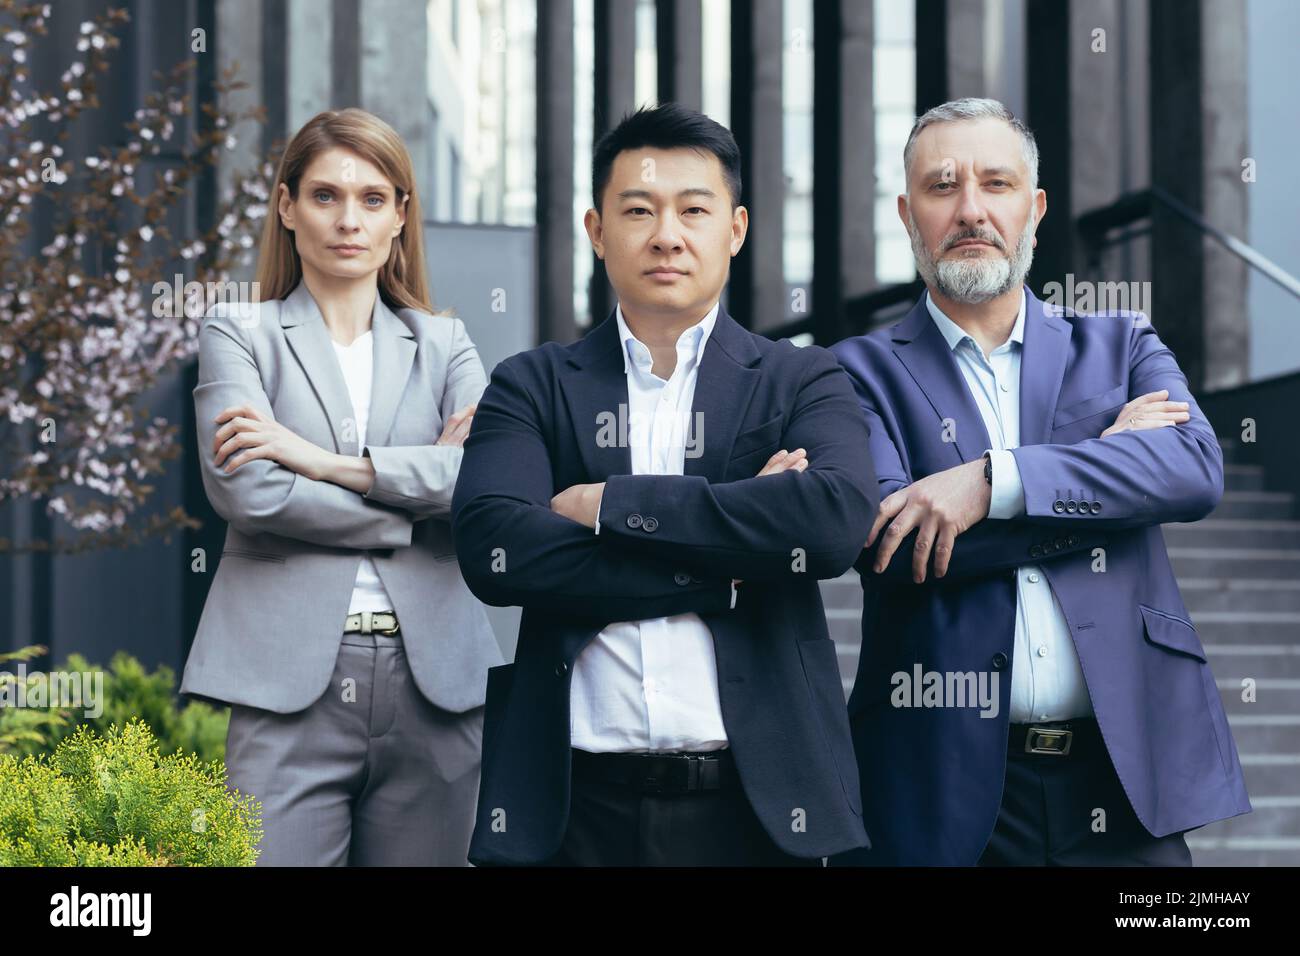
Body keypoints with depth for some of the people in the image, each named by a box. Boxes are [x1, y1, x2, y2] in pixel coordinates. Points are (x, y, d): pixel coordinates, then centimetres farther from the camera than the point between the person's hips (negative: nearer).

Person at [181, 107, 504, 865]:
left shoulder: (444, 343, 14)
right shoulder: (240, 335, 8)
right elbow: (246, 491, -10)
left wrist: (327, 461, -10)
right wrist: (416, 494, -5)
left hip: (433, 681, 2)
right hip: (290, 682, -2)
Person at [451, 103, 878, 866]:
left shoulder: (803, 383, 6)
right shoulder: (532, 387, 7)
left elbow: (839, 519, -15)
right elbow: (493, 547, -10)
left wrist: (610, 504, -12)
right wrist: (726, 562, -12)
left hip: (754, 797, 0)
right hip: (578, 798, 0)